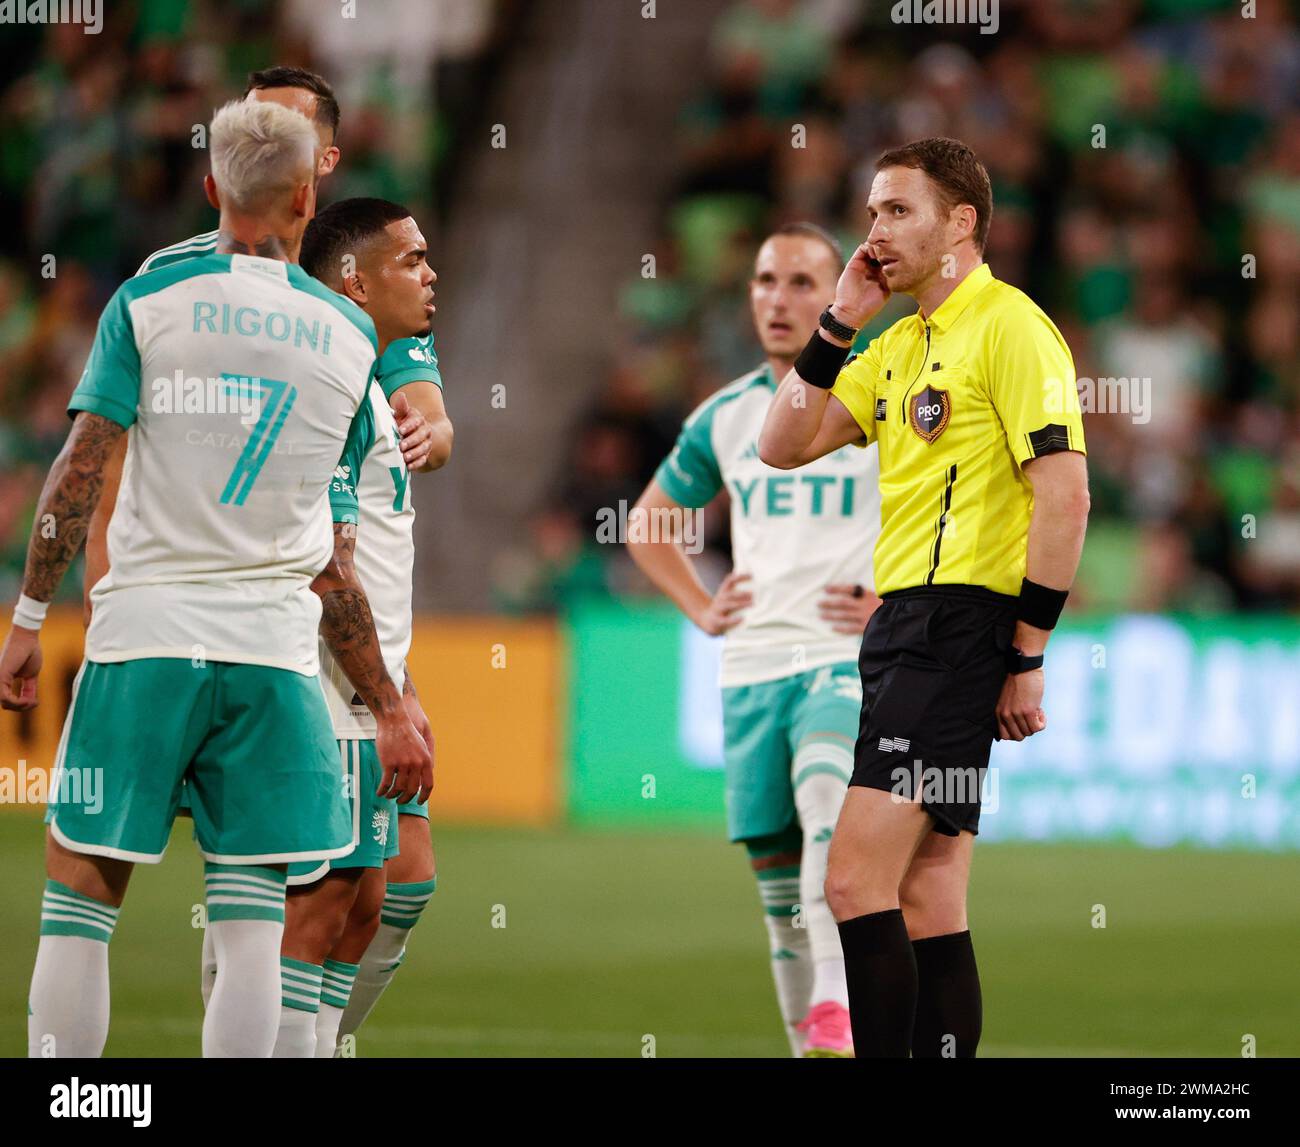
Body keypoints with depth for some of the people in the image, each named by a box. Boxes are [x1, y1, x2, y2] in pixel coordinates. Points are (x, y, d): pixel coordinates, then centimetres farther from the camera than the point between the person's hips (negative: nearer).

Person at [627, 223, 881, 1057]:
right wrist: (701, 607, 12)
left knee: (827, 802, -31)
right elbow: (649, 522, 28)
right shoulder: (727, 418, 13)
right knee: (779, 882, 4)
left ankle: (838, 1016, -42)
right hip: (754, 668, 5)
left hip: (852, 661, -5)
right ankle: (808, 1044, 13)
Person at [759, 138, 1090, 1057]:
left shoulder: (1008, 327, -8)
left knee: (856, 881, -16)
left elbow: (1065, 497, -14)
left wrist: (1027, 656, -16)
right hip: (899, 623, 9)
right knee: (928, 905, 6)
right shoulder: (899, 345, 19)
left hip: (960, 623, -9)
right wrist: (837, 324, 8)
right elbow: (785, 447, 16)